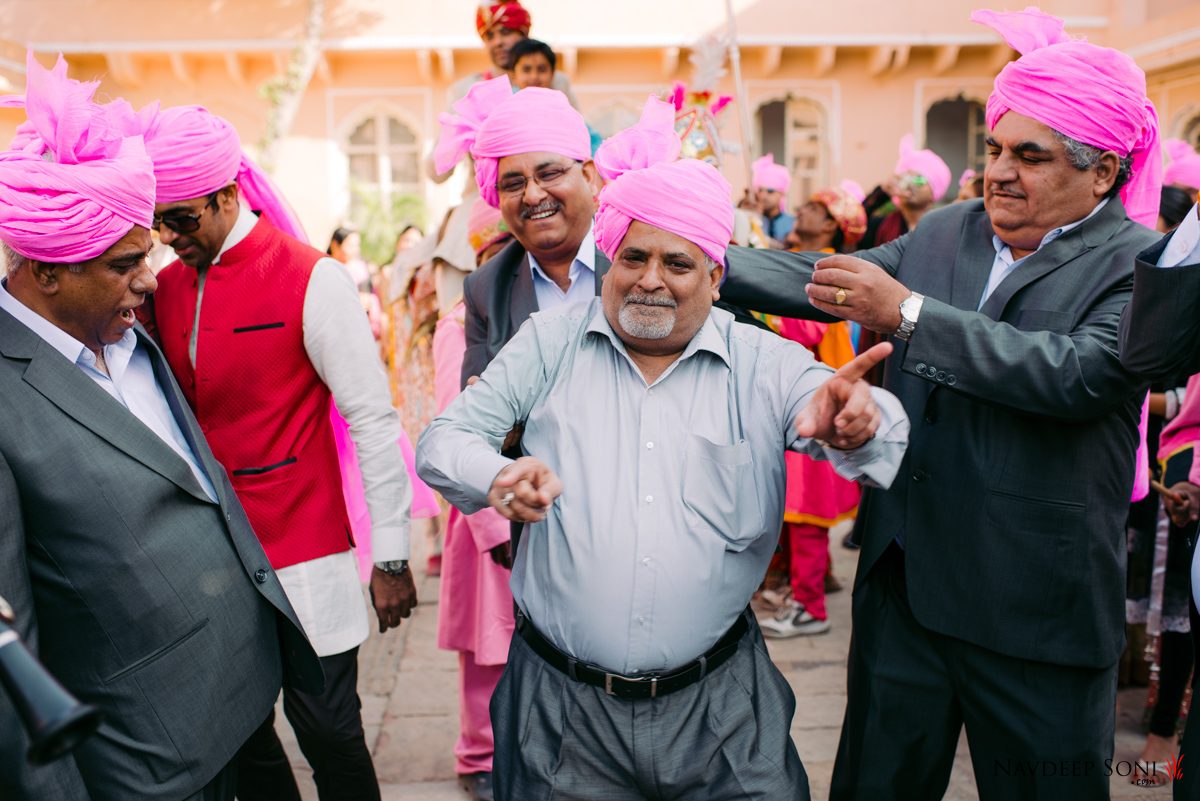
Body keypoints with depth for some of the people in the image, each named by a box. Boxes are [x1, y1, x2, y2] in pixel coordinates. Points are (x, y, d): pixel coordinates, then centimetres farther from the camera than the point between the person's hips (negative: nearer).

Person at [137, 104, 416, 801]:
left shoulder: (311, 279, -11)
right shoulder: (166, 288, 7)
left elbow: (373, 421, -11)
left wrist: (391, 556, -10)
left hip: (305, 558, -5)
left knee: (328, 733, 5)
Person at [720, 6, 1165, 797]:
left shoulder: (1140, 265, -9)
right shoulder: (946, 232, 7)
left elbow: (1079, 373, -26)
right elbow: (818, 279, 7)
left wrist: (907, 312, -26)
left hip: (1035, 613, -4)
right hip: (903, 580, 5)